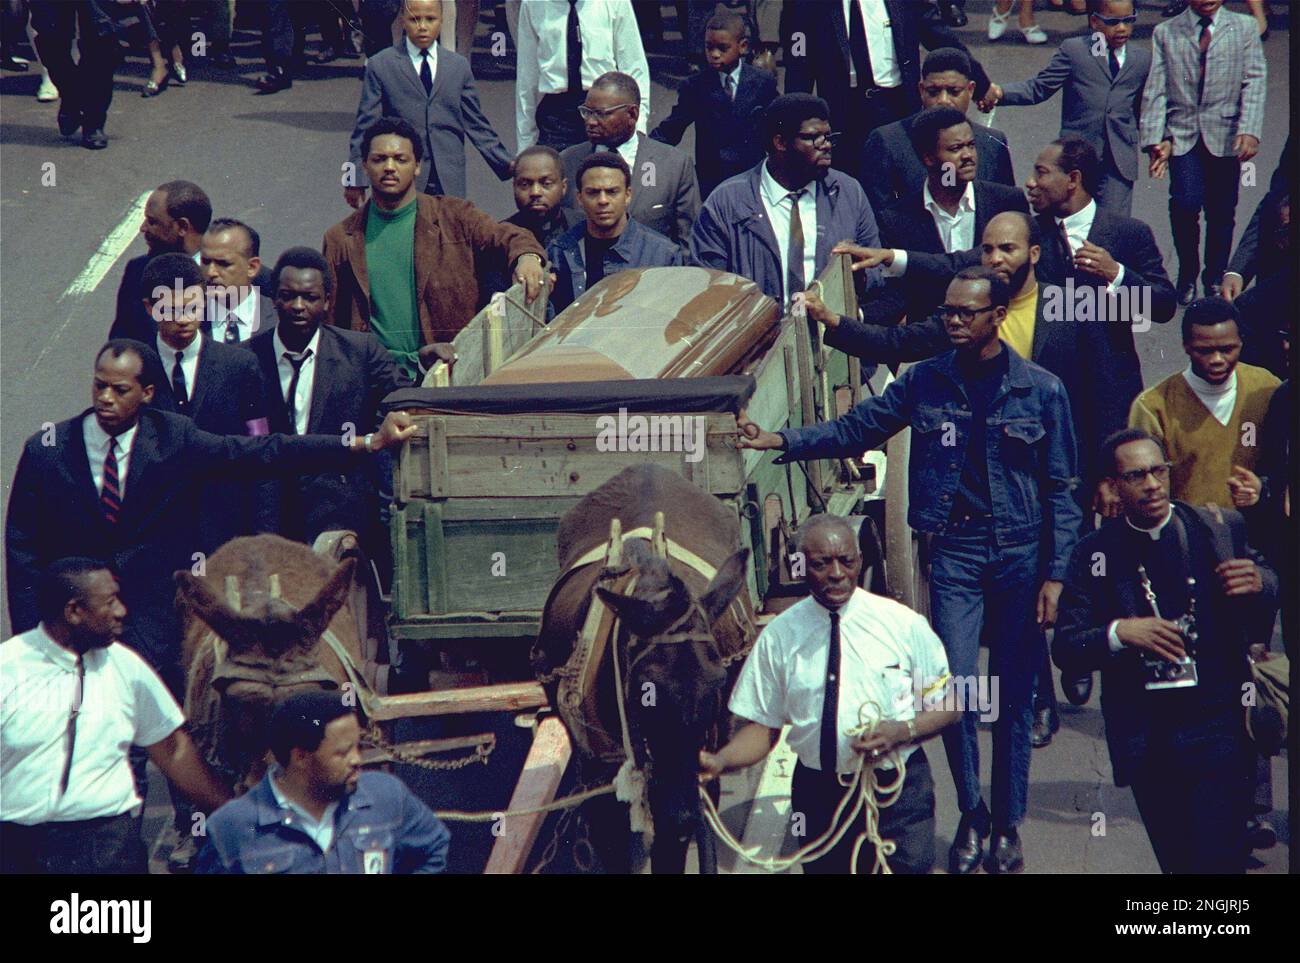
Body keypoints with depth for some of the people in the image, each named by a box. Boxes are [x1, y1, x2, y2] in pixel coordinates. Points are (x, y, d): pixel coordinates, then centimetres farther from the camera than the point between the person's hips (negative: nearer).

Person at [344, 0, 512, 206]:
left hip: (449, 182, 2)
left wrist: (506, 165, 9)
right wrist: (357, 179, 0)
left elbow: (476, 124, 15)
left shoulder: (459, 66, 12)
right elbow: (365, 126, 4)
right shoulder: (380, 65, 5)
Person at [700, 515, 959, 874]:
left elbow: (947, 708, 2)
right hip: (818, 794, 1)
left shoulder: (904, 624, -5)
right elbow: (763, 726, 1)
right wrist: (719, 761, -18)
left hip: (900, 791, -1)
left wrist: (901, 731, -18)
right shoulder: (779, 636, -3)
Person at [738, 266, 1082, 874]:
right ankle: (971, 816, 11)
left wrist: (1054, 575, -6)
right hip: (955, 550, 1)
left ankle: (1008, 824, 18)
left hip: (1021, 554, -1)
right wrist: (781, 441, -7)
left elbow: (1061, 491, -1)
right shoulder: (926, 383, 3)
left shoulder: (1041, 390, -2)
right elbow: (855, 429, 7)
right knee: (959, 688, -9)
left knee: (1014, 698, 5)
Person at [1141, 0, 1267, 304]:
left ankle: (1215, 278, 23)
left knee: (1221, 212, 2)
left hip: (1225, 137, 1)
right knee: (1186, 203, -17)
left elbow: (1254, 81, 0)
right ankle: (1187, 275, 4)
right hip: (1182, 135, -1)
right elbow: (1156, 90, 3)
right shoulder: (1165, 33, 8)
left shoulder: (1244, 28, 8)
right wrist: (1155, 139, -9)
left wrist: (1250, 131, -14)